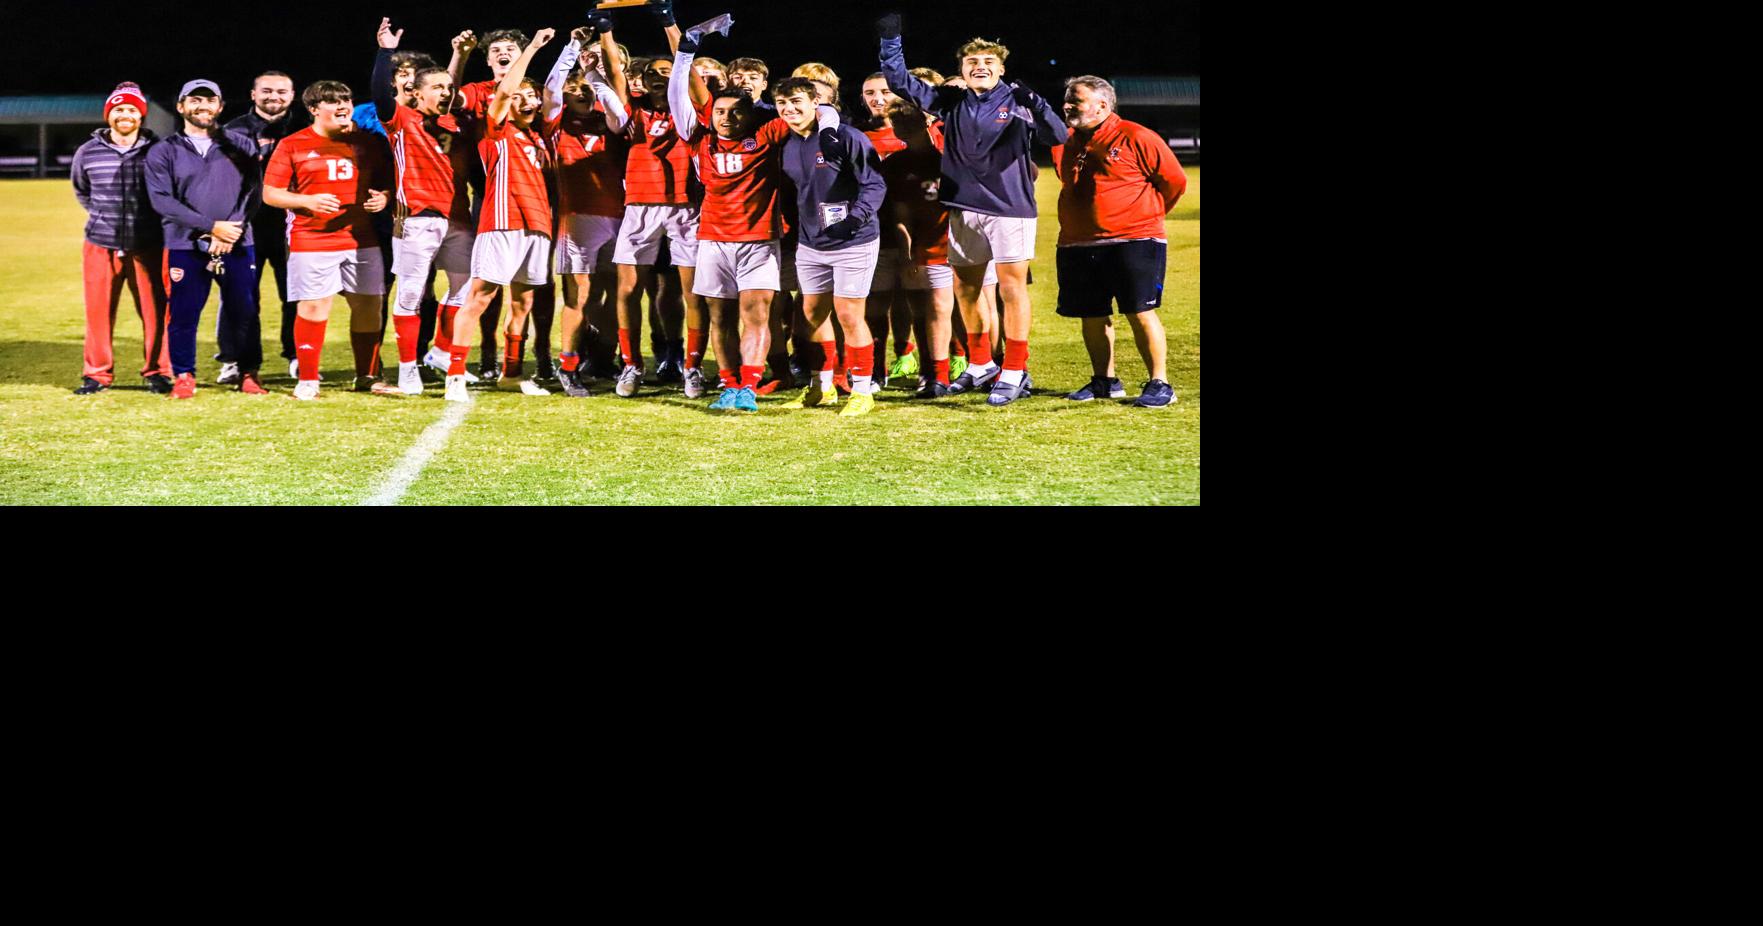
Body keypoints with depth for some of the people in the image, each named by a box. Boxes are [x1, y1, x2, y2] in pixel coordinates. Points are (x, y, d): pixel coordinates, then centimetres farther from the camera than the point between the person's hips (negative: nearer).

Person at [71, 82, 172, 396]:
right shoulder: (88, 153, 4)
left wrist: (149, 219, 8)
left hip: (147, 247, -1)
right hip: (101, 245, 2)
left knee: (155, 310, 0)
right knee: (99, 311, 3)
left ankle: (157, 372, 12)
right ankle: (98, 374, 13)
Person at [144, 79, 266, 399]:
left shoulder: (242, 145, 11)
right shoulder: (163, 153, 6)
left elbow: (253, 192, 2)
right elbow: (162, 201, -5)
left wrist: (231, 232, -12)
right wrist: (212, 226, -13)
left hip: (237, 246, 1)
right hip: (185, 247, -1)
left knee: (245, 312, 1)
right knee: (183, 314, -1)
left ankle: (249, 374, 14)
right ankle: (184, 376, 12)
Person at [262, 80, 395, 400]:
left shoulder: (368, 143, 12)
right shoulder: (292, 146, 2)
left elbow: (387, 182, 20)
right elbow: (270, 193, 1)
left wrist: (384, 198, -3)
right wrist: (308, 201, -14)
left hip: (362, 241, 4)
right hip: (311, 241, -3)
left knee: (368, 305, 4)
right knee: (314, 307, -5)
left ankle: (366, 377, 16)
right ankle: (308, 380, 5)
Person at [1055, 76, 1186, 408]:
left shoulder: (1136, 138, -6)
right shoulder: (1067, 143, 11)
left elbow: (1174, 181, 0)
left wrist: (1145, 215, 9)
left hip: (1133, 242, -6)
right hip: (1077, 246, 6)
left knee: (1141, 313, -9)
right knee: (1092, 316, 9)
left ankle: (1160, 384, -3)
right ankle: (1104, 381, 22)